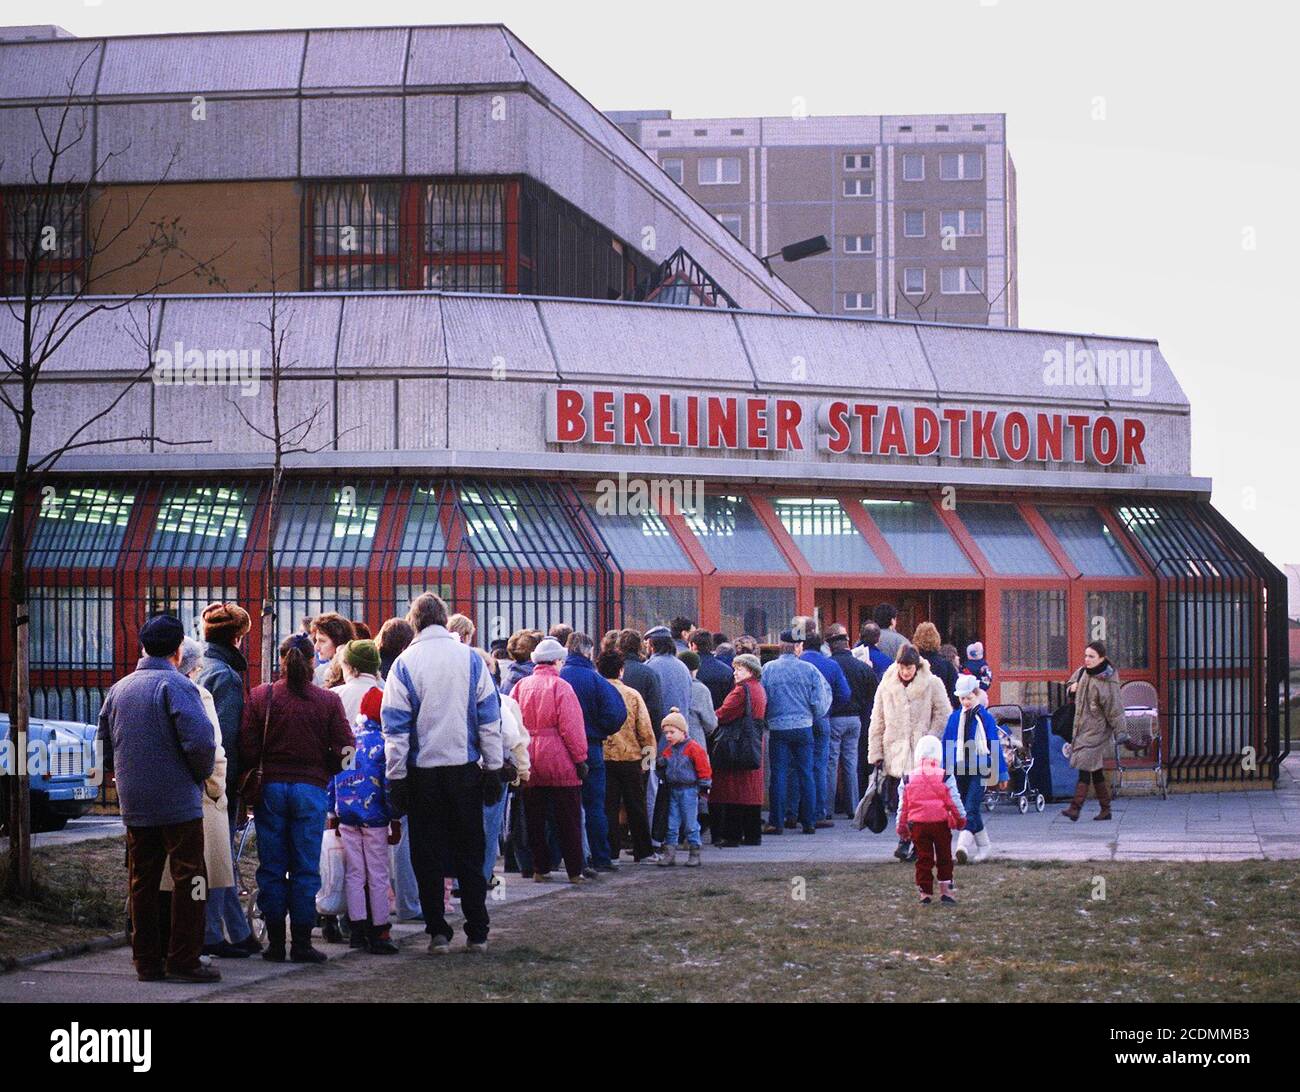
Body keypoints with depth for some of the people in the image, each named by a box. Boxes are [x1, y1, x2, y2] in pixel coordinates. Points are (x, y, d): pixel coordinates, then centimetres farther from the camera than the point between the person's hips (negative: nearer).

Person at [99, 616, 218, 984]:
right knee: (189, 881, -1)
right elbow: (200, 740, -22)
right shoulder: (176, 685, -11)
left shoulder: (117, 690, 10)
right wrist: (202, 773, -4)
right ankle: (183, 961, -3)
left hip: (134, 806, 6)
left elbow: (105, 749, 16)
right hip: (178, 802, -6)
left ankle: (147, 961, 14)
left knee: (142, 884, 11)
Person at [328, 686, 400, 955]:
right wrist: (396, 821, -1)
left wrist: (332, 816, 16)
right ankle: (379, 932, 4)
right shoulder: (383, 741, -8)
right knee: (378, 876, 3)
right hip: (375, 818, -4)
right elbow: (390, 782, -8)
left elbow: (330, 779, 9)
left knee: (353, 874, 10)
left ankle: (358, 929, 9)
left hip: (346, 817, 4)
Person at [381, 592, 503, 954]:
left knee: (428, 855, 6)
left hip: (423, 772, -2)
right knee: (470, 853, 9)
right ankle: (477, 933, 9)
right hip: (466, 768, 2)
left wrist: (396, 777, -1)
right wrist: (493, 768, 8)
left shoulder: (404, 664, -5)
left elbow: (395, 727, -5)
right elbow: (489, 719, 2)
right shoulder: (470, 658, 1)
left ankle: (438, 932, 4)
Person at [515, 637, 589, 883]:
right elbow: (572, 727, -13)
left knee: (535, 820, 11)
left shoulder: (520, 687, 3)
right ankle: (575, 871, 4)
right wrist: (580, 759, -7)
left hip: (528, 762, 4)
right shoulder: (560, 687, -10)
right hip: (560, 761, -4)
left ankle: (539, 868, 12)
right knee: (568, 819, 3)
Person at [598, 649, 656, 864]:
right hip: (630, 757, 1)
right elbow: (645, 728, -2)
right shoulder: (632, 695, -3)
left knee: (607, 806, 4)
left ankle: (610, 851, 2)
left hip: (603, 757, -1)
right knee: (636, 806, 10)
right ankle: (643, 851, 14)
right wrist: (649, 750, 11)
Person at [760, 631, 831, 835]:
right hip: (803, 727, 0)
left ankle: (776, 822, 2)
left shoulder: (768, 669, -4)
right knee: (806, 774, 6)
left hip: (778, 728, 0)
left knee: (778, 775, 3)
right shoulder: (809, 670, -3)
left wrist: (765, 722, 16)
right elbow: (820, 702, -2)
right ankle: (808, 822, 8)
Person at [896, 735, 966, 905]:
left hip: (917, 824, 2)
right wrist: (961, 819, 11)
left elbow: (903, 806, 6)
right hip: (941, 822, -2)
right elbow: (954, 802, -3)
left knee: (923, 858, 8)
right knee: (944, 857, 11)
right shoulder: (946, 777, -5)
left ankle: (925, 892, 7)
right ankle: (945, 891, 11)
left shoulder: (908, 779, 2)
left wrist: (902, 826, 14)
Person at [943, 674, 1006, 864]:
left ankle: (963, 846, -27)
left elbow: (995, 746, 3)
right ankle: (982, 846, 23)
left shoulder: (986, 718, -1)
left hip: (980, 769, -4)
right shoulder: (954, 718, 7)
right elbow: (946, 744, 12)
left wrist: (1002, 771, 4)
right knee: (969, 810, 10)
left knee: (971, 808, -15)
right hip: (960, 769, 4)